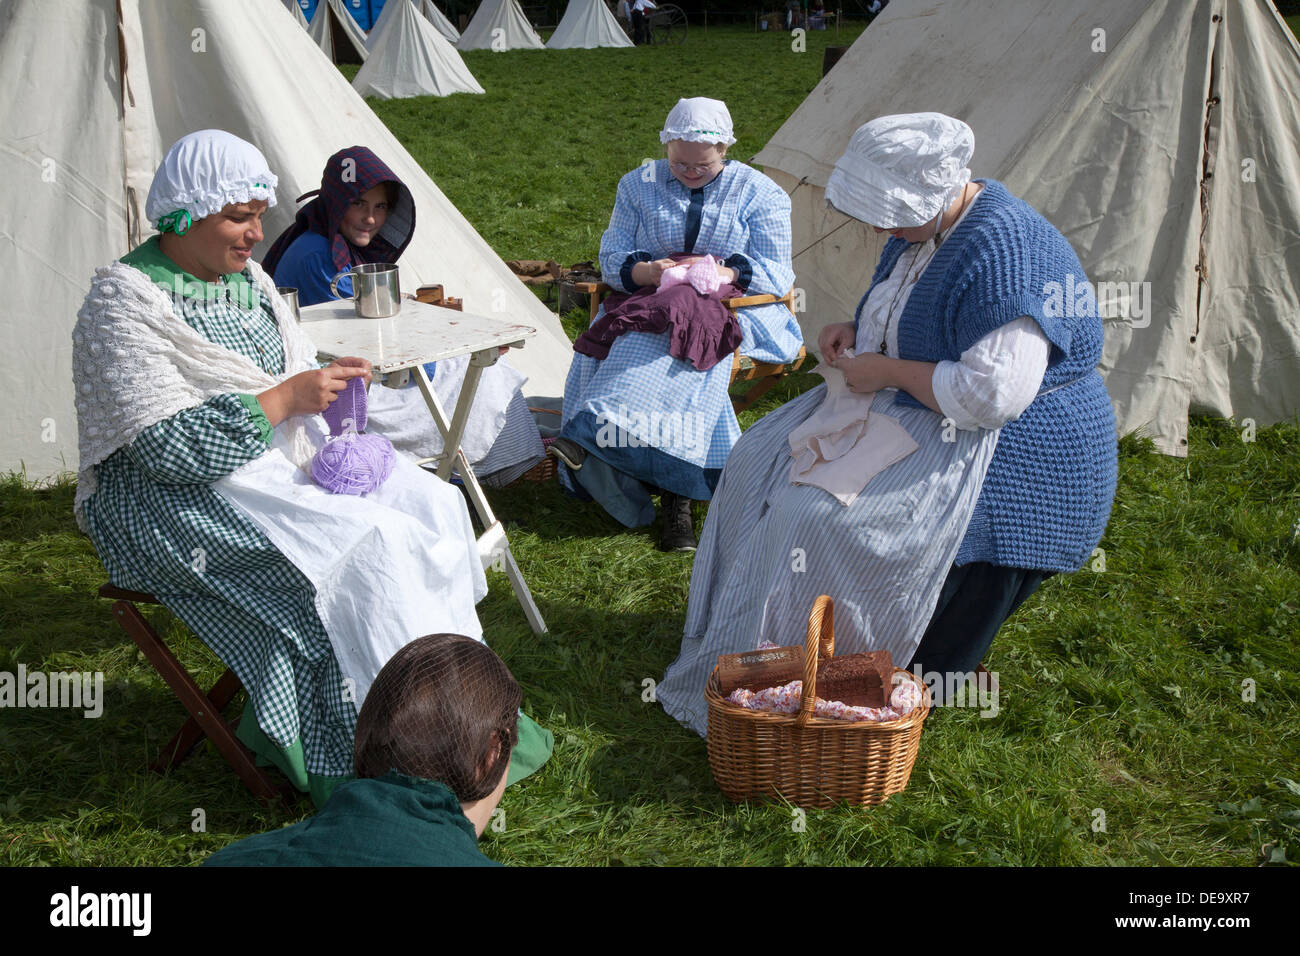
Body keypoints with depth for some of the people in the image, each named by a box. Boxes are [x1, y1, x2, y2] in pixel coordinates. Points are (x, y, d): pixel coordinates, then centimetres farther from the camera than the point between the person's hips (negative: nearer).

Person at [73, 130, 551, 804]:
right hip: (178, 498, -8)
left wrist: (327, 377, -5)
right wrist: (284, 399, -22)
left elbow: (289, 377, 19)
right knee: (362, 545, -27)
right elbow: (165, 446, -22)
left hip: (282, 455, 8)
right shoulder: (124, 304, -15)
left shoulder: (246, 278, 10)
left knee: (431, 503, -11)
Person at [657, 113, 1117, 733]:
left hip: (1004, 446, -11)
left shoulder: (1004, 258, -27)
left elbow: (993, 394, -33)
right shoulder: (924, 224, 4)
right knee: (760, 465, 6)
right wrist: (858, 333, 1)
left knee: (825, 518, -25)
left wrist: (888, 372, -21)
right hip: (912, 407, 11)